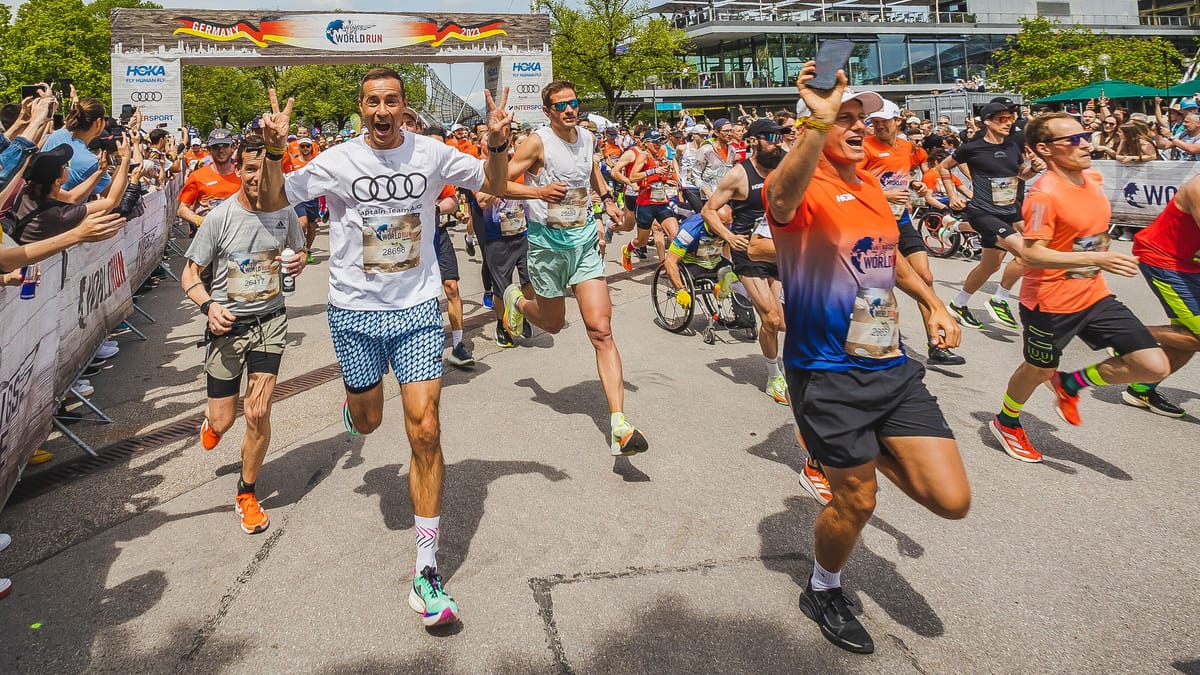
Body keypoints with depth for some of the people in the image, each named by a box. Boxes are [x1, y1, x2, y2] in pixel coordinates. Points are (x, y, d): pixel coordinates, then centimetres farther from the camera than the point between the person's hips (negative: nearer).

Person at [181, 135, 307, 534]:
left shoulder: (285, 213, -2)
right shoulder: (220, 217, -10)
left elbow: (299, 254, 17)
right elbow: (189, 275, -5)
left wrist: (298, 263, -8)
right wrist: (209, 306, -24)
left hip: (269, 321, 1)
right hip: (227, 324, -1)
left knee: (257, 414, -7)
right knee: (224, 420, 4)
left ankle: (247, 495, 16)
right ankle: (212, 421, 47)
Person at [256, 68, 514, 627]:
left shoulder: (431, 154, -2)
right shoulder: (338, 160, -4)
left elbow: (494, 184, 9)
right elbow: (273, 201, 1)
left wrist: (497, 144, -11)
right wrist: (274, 151, -18)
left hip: (417, 308, 0)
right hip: (355, 310, 1)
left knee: (425, 429, -10)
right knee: (368, 422, 15)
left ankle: (427, 570, -2)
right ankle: (352, 403, 59)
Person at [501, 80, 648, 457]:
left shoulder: (586, 137, 6)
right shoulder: (537, 142, -11)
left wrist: (607, 197, 16)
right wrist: (539, 191, -28)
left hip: (585, 241, 4)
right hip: (548, 243, -3)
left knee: (601, 329, -9)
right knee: (553, 324, 15)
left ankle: (619, 425, -14)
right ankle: (517, 300, 53)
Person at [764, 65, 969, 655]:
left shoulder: (871, 186, 12)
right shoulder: (802, 186, -12)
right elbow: (783, 197, -40)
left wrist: (932, 303, 23)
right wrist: (818, 121, -51)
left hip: (892, 367, 7)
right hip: (828, 376, -6)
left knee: (951, 499, 1)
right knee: (856, 502, 6)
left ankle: (876, 454, 32)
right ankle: (823, 593, 37)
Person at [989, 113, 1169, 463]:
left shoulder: (1094, 179, 3)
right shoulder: (1044, 194, -23)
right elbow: (1033, 254, -28)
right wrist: (1097, 259, -35)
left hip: (1094, 295, 7)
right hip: (1050, 303, -7)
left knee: (1155, 366, -1)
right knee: (1038, 370, 14)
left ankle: (1070, 384, 22)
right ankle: (1006, 423, 43)